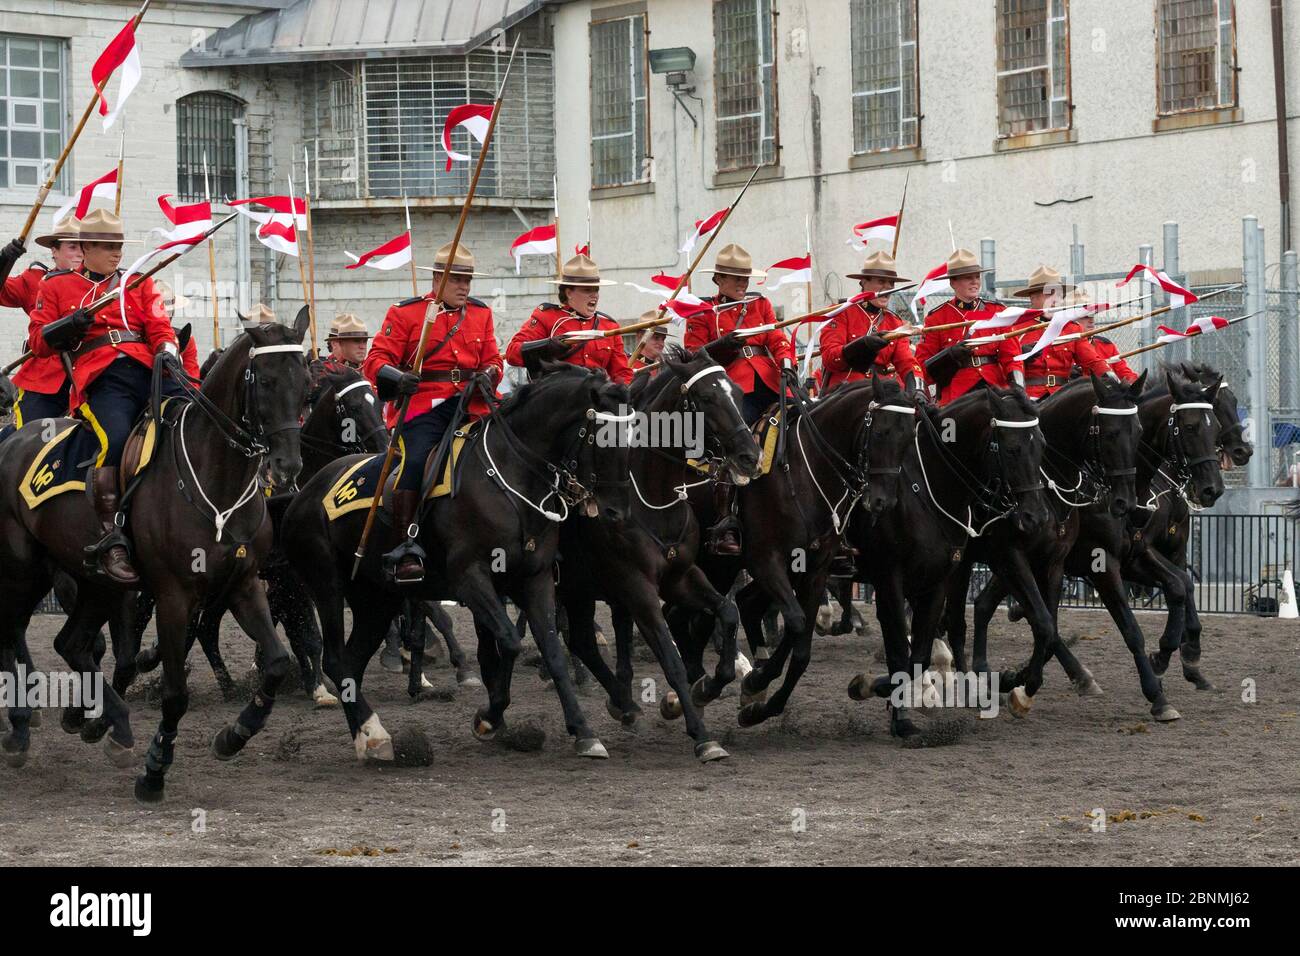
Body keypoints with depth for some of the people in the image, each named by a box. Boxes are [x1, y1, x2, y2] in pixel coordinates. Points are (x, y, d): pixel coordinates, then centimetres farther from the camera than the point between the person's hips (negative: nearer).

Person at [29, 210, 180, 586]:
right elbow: (39, 341, 14)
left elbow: (159, 327, 16)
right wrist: (68, 325, -6)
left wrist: (169, 353, -6)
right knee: (116, 439, -33)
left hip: (146, 374, 4)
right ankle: (112, 540, -33)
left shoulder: (139, 284, 25)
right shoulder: (57, 286, 18)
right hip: (102, 381, -4)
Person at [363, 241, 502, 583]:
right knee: (416, 461, -27)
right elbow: (377, 359, 1)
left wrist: (488, 375, -4)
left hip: (470, 403, 4)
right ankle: (407, 547, -25)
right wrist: (395, 377, -21)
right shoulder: (405, 313, 5)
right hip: (424, 404, -4)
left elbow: (492, 360, 20)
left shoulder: (481, 314, 17)